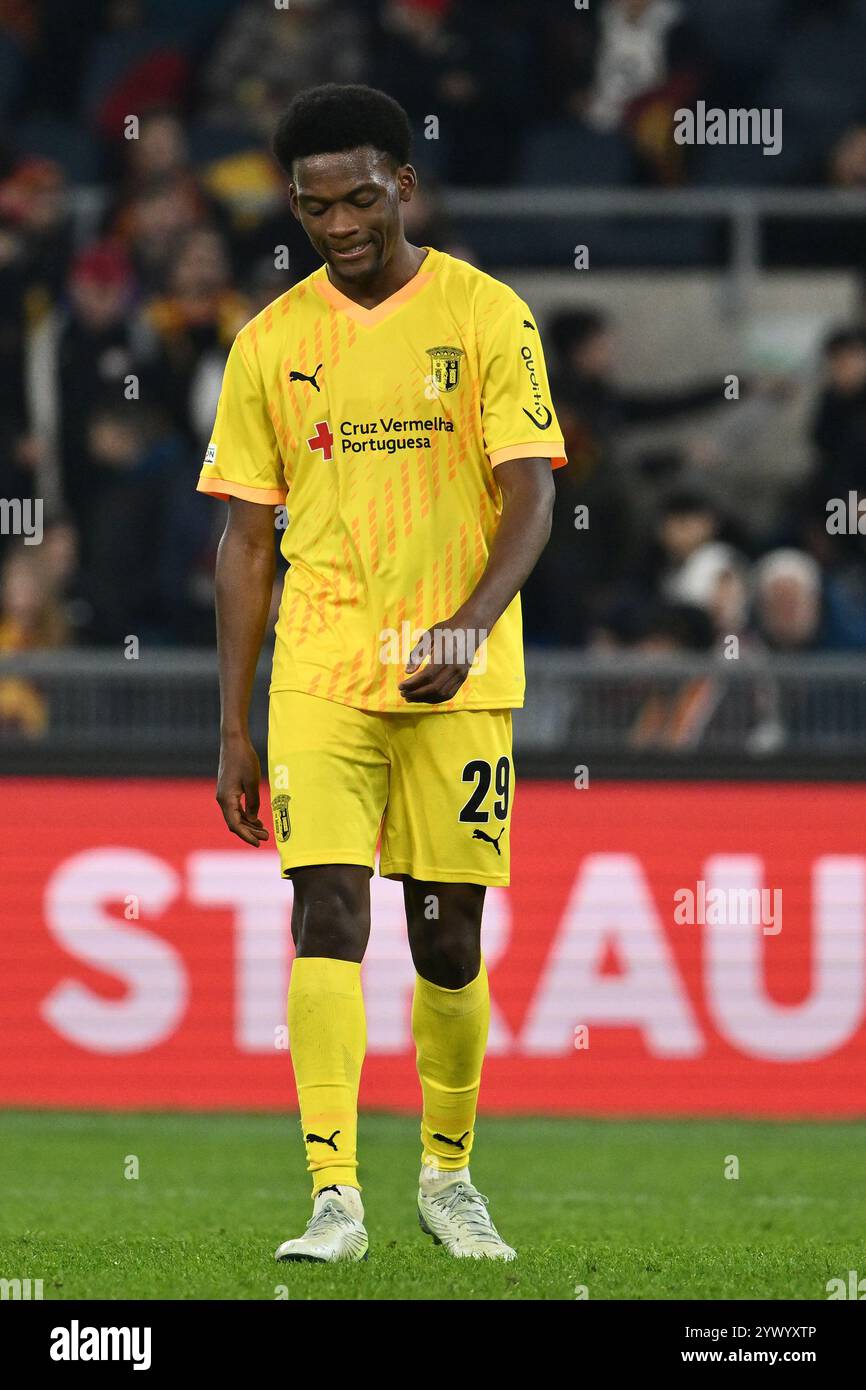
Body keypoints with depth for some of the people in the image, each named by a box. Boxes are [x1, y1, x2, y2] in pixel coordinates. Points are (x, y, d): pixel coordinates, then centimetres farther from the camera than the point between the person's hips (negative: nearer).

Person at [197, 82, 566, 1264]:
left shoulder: (488, 319, -1)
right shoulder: (272, 343, 6)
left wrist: (471, 623, -26)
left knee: (450, 943, 6)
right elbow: (247, 538, 10)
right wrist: (233, 728, 6)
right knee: (328, 919, -12)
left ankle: (448, 1176, 26)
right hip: (319, 674, 1)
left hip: (457, 681, -1)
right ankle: (334, 1199, -17)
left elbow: (531, 497, -7)